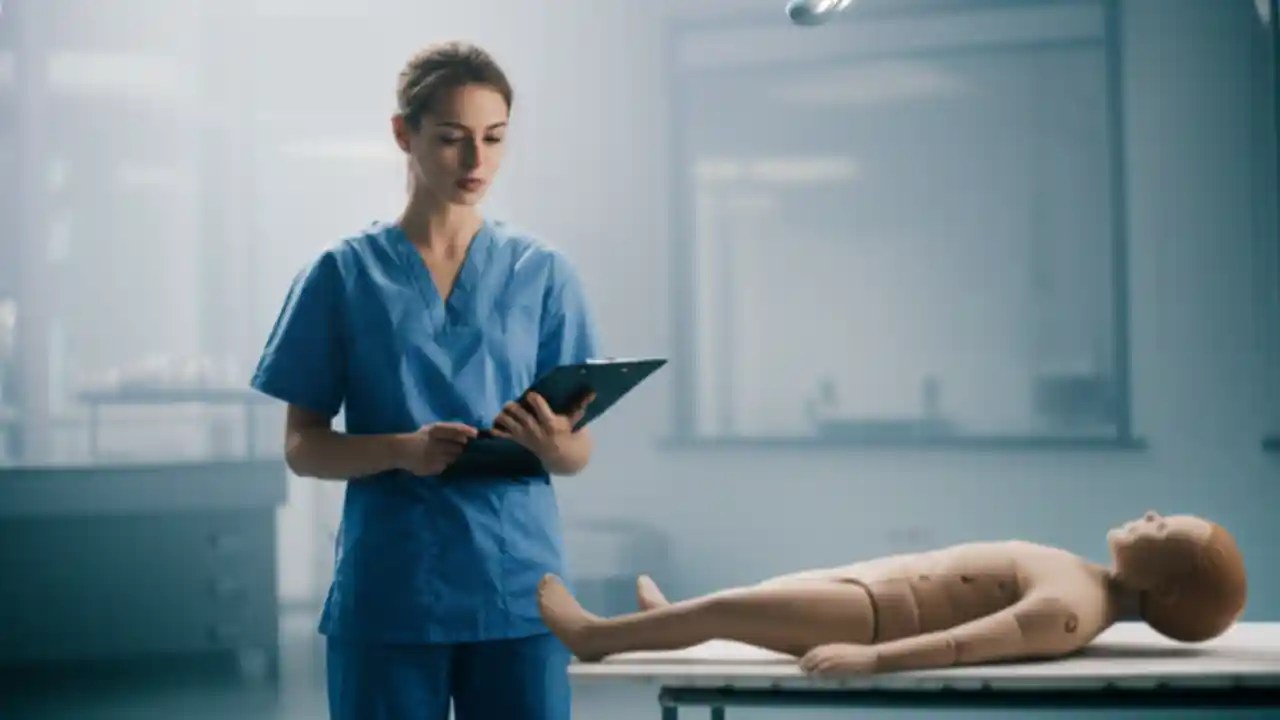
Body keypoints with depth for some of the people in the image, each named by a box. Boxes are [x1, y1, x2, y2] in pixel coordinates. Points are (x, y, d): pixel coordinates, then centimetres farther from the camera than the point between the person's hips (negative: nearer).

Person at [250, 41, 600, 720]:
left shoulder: (543, 273, 6)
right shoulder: (344, 274, 3)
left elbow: (578, 453, 6)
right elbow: (302, 446, 3)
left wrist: (551, 442, -17)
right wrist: (401, 450, -16)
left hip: (517, 588, 1)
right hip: (388, 593, -1)